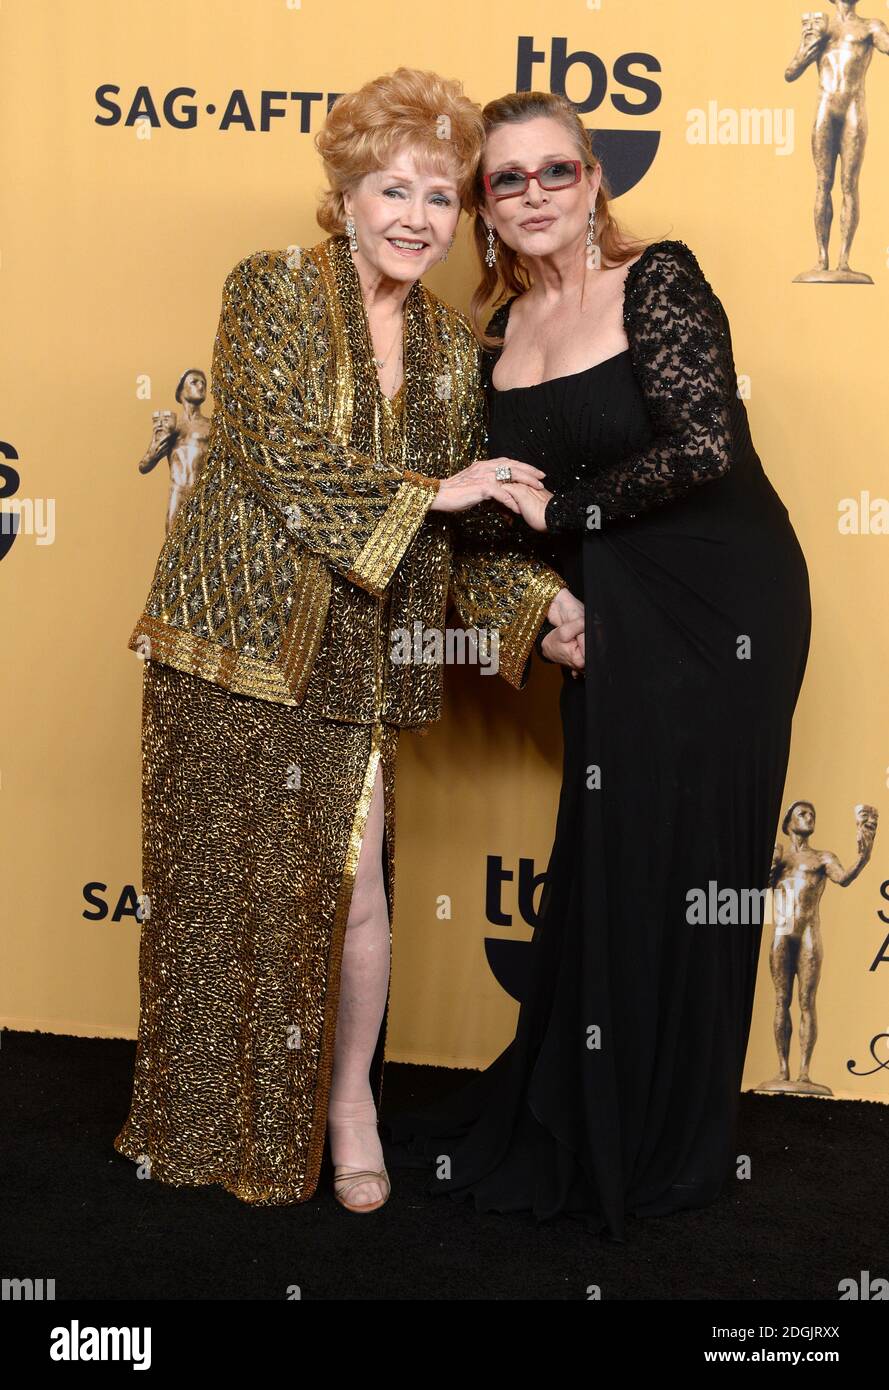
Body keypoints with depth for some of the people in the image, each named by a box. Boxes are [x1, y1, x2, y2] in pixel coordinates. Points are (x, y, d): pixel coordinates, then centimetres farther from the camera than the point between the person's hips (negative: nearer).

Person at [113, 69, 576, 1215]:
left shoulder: (451, 346, 11)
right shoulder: (270, 291, -2)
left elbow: (470, 525, 13)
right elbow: (281, 454, -15)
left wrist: (544, 599, -1)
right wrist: (428, 494, -14)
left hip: (355, 659, 3)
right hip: (235, 638, -3)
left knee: (352, 886, -2)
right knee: (224, 882, 5)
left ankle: (348, 1102, 23)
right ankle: (215, 1121, 25)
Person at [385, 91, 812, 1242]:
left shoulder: (658, 280, -10)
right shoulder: (499, 332, 9)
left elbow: (705, 446, -20)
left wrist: (561, 507, -12)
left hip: (716, 610, -6)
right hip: (606, 620, 6)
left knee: (680, 867, 2)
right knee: (598, 863, 11)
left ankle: (667, 1150, 20)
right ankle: (571, 1116, 28)